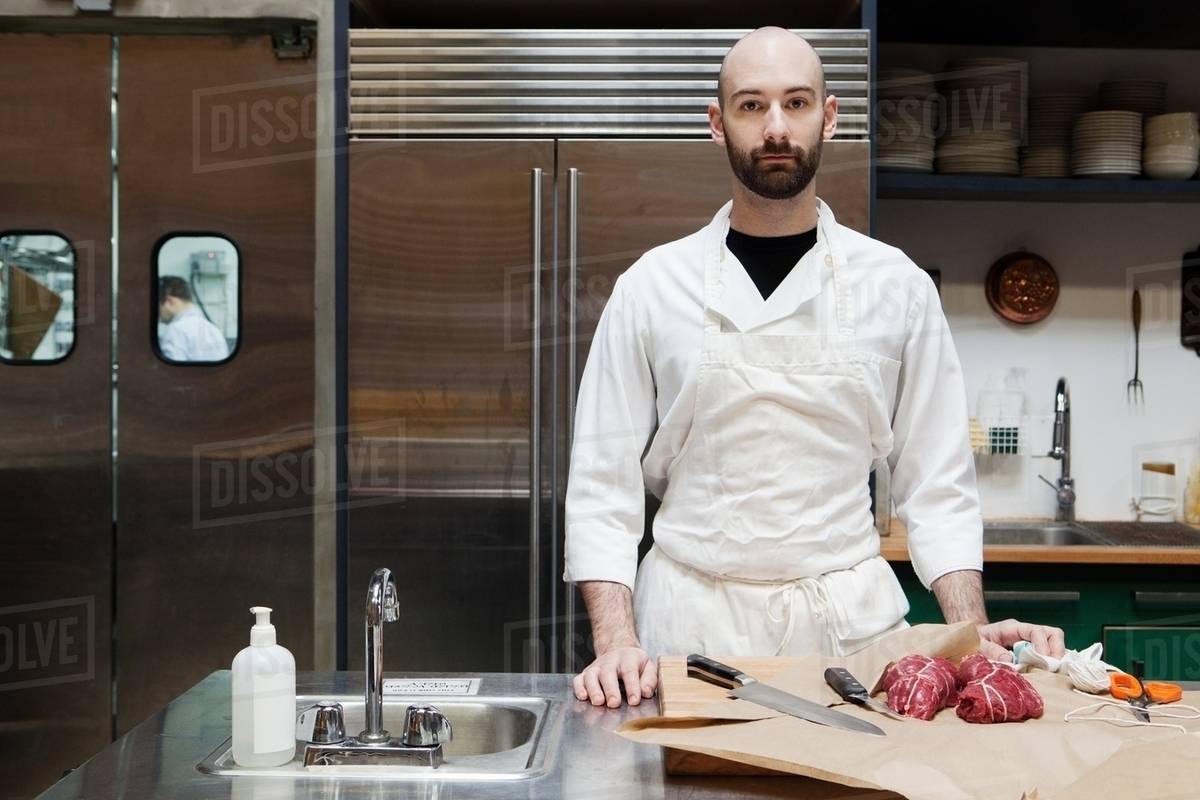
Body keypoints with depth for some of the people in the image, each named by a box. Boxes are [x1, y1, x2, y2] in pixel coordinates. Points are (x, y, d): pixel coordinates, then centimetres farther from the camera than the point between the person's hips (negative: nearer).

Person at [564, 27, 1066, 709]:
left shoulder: (897, 286, 1)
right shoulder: (652, 287, -1)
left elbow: (936, 484, 5)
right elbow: (605, 487, -1)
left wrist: (971, 633, -8)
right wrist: (616, 645, -13)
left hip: (851, 624, 1)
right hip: (691, 625, 0)